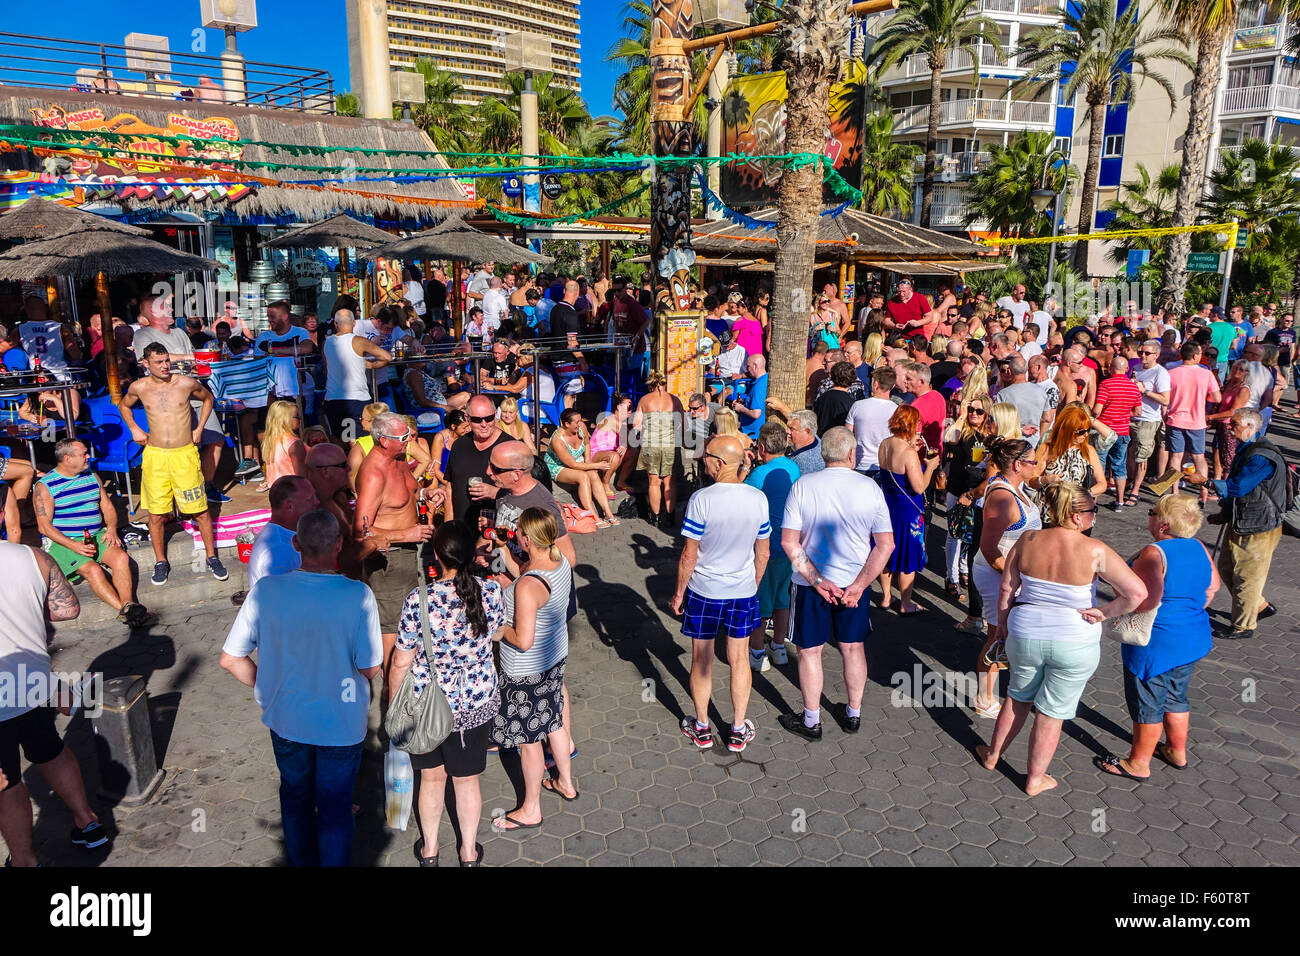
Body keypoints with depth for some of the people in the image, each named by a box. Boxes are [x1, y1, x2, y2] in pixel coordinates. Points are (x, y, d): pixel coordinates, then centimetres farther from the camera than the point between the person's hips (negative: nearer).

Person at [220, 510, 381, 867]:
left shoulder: (265, 590, -18)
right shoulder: (358, 596, -26)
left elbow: (230, 658, -10)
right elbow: (370, 668, -19)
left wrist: (265, 686, 7)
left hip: (285, 718, 3)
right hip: (341, 724, -3)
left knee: (295, 797, 27)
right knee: (335, 810, 17)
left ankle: (302, 861, 47)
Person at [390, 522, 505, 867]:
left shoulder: (419, 599, -23)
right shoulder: (490, 592, -17)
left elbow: (401, 661, -13)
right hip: (477, 705, 1)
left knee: (432, 777, 22)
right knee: (467, 780, 21)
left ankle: (429, 850, 42)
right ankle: (469, 852, 39)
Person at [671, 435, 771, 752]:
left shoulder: (701, 499, -21)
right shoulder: (758, 499, -8)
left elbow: (689, 555, -15)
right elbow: (763, 553, 2)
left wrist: (679, 593, -1)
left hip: (703, 592, -3)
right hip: (743, 591, 3)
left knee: (702, 660, 14)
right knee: (739, 660, 16)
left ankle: (702, 728, 29)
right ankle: (739, 730, 27)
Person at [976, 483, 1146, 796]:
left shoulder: (1027, 540, -7)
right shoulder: (1094, 550, -17)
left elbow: (1006, 590, 0)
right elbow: (1137, 592, -21)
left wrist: (1003, 624, 14)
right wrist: (1105, 613, -8)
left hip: (1025, 637, 3)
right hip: (1073, 646, -3)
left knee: (1018, 699, 25)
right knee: (1051, 714, 13)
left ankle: (992, 756, 42)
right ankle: (1035, 780, 28)